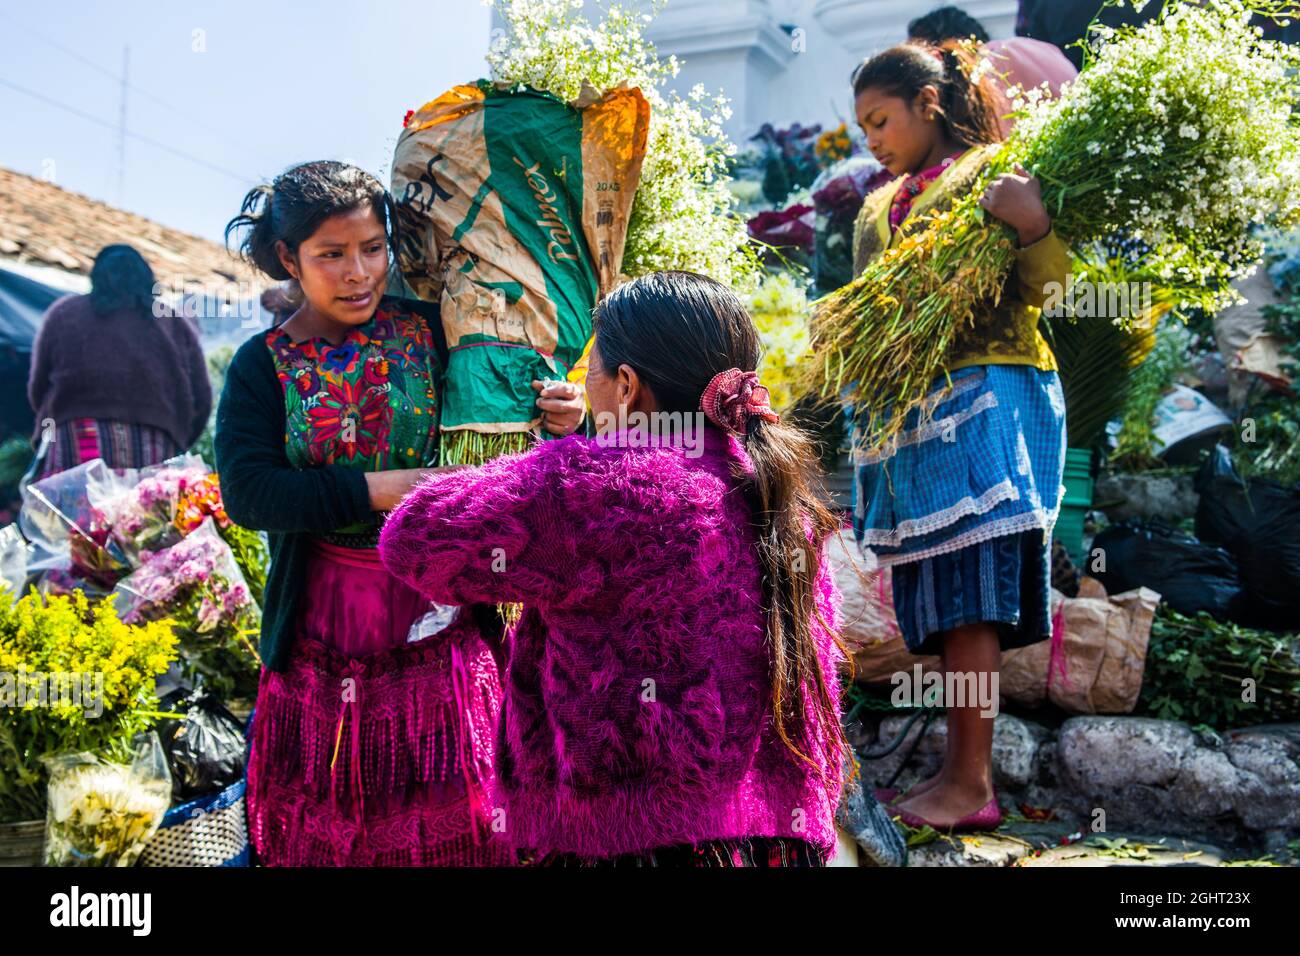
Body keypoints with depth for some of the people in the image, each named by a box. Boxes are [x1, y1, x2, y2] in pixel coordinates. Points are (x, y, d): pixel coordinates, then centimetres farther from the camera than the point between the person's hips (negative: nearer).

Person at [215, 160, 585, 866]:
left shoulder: (428, 331, 0)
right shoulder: (264, 367, 0)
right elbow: (245, 490, -12)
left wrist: (563, 424, -16)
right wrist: (378, 491, -21)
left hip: (441, 623, 0)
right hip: (324, 640, 1)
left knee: (450, 823, 8)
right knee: (324, 829, 13)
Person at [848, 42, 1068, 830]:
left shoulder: (996, 173, 2)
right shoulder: (879, 210, 22)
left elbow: (1044, 283, -4)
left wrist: (1033, 228, -21)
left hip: (983, 393, -7)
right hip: (907, 409, 7)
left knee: (967, 601, -12)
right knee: (941, 602, 5)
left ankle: (974, 785, -10)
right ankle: (957, 772, 8)